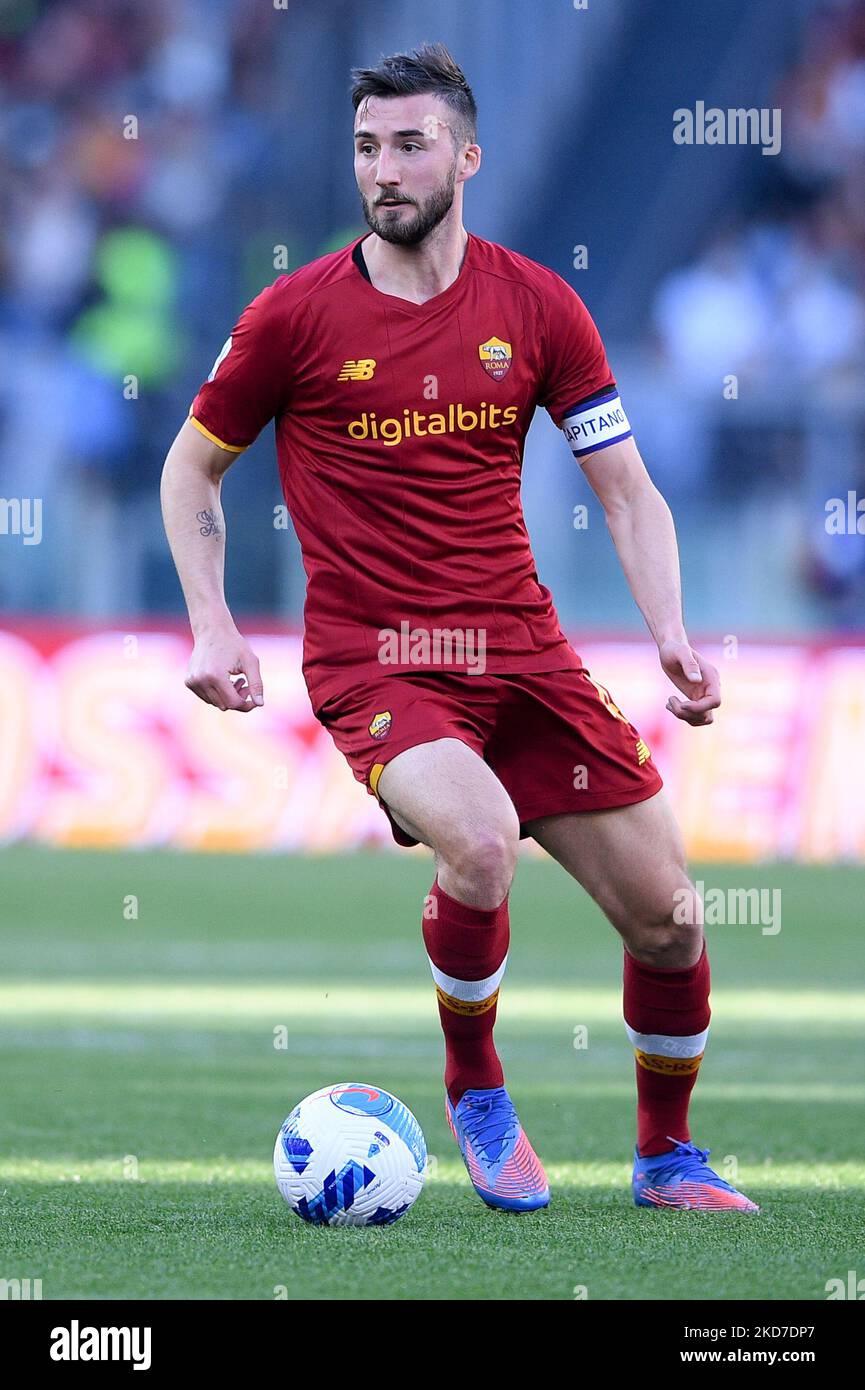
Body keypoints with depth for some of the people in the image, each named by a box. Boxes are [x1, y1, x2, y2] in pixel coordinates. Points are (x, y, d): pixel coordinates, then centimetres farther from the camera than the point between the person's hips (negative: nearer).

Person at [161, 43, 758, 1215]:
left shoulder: (535, 306, 2)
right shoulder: (298, 315, -3)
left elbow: (628, 492, 6)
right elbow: (193, 466, 10)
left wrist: (672, 635, -9)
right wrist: (212, 628, -2)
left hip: (519, 649, 3)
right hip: (370, 663, -3)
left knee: (667, 915, 0)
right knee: (481, 841, -32)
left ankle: (668, 1155, 26)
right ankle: (475, 1089, -4)